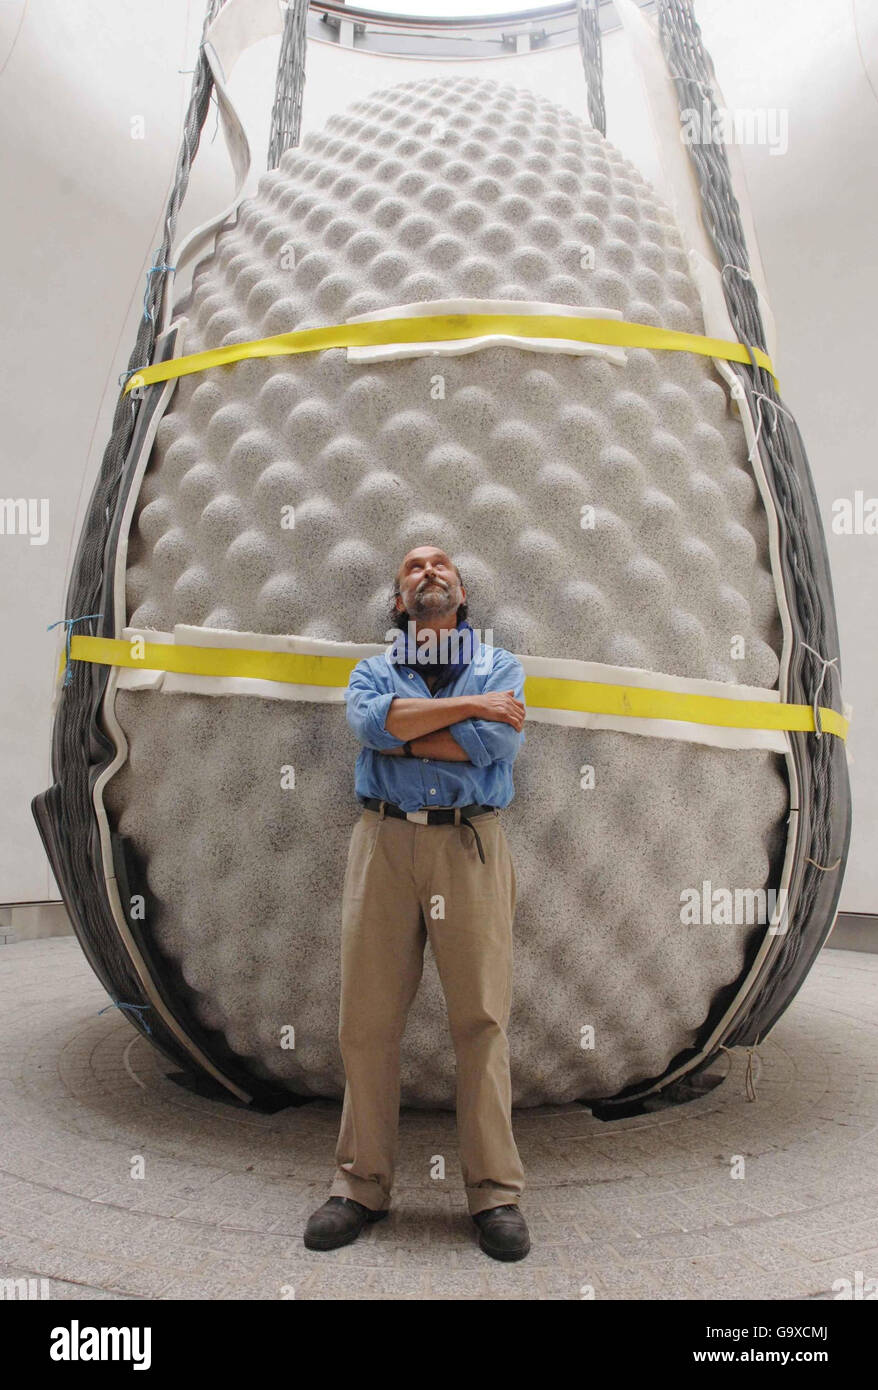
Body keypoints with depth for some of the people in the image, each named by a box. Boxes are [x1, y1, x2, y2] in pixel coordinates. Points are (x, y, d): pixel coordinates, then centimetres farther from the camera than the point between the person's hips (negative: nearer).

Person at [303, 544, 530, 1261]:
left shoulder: (500, 667, 13)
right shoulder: (373, 670, 17)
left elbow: (494, 744, -9)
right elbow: (371, 720, -9)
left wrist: (400, 733, -4)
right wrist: (469, 705, -9)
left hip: (471, 846, -1)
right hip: (384, 843, 1)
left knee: (483, 1018, 0)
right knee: (368, 1019, 4)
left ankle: (496, 1192, 14)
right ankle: (362, 1185, 18)